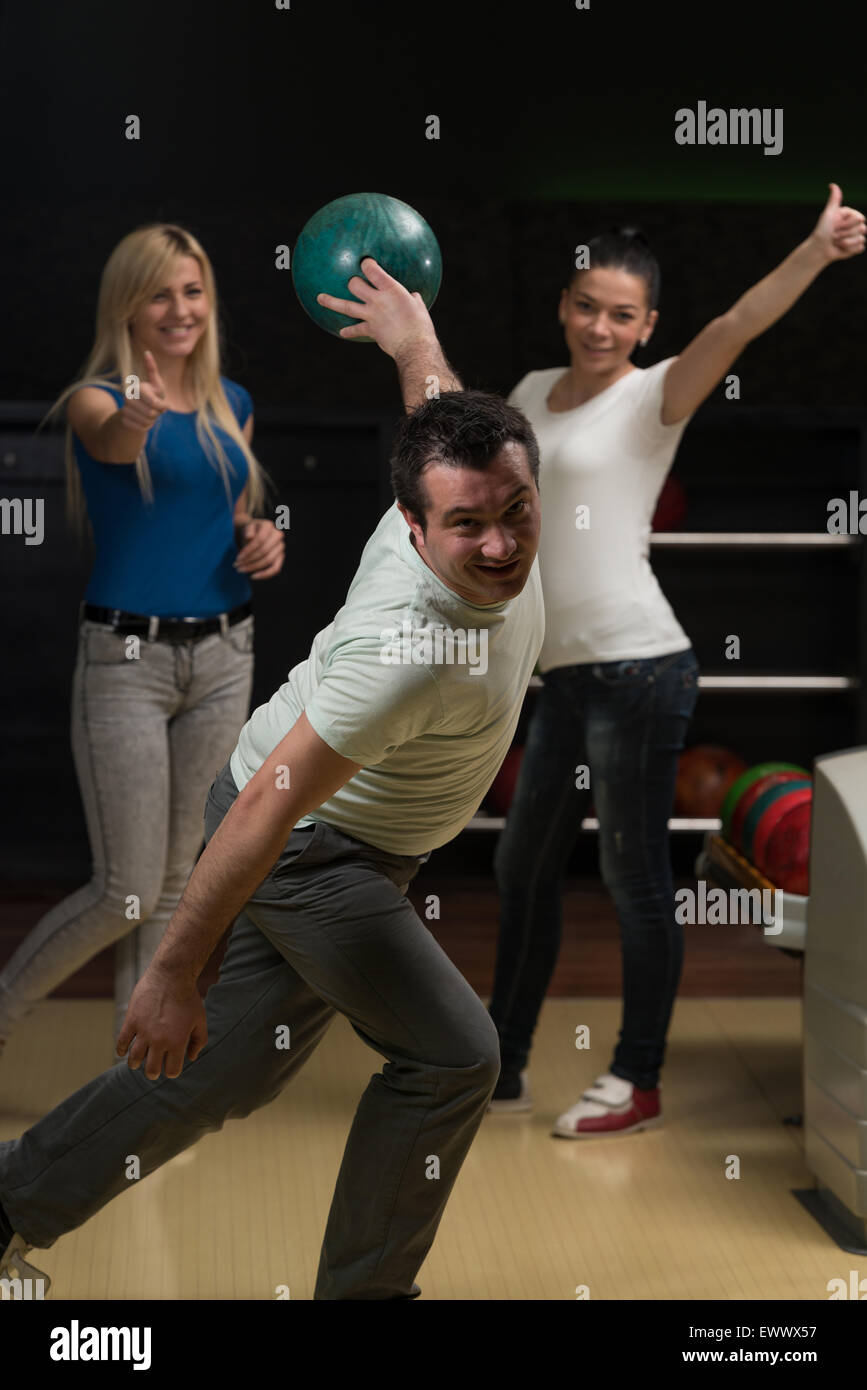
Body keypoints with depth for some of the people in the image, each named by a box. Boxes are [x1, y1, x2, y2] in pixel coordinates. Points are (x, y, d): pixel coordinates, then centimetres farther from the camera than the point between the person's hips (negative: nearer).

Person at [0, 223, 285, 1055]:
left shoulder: (233, 406, 9)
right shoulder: (97, 398, -9)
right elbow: (112, 442, -34)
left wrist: (264, 542, -1)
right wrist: (137, 418, -57)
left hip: (222, 658, 6)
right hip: (125, 659, -5)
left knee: (176, 885, 10)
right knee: (126, 892, -4)